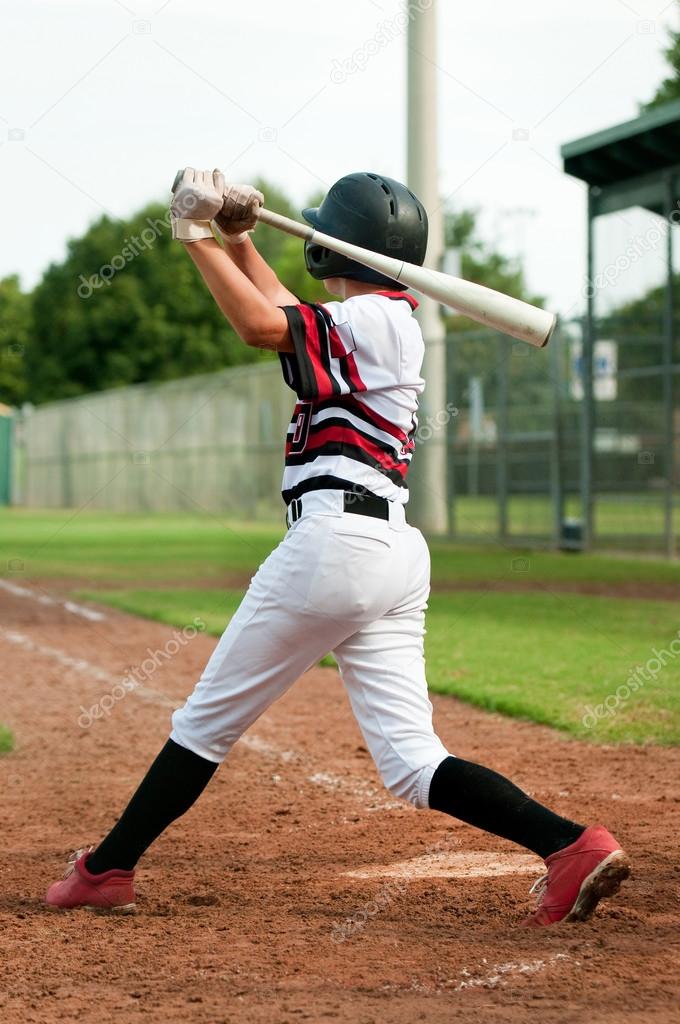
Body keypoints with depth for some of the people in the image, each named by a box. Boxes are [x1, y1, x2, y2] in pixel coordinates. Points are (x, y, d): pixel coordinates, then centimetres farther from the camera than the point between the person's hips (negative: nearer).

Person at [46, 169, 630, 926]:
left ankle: (107, 869, 16)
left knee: (208, 719, 5)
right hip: (395, 551, 9)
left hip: (334, 538, -9)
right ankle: (572, 847, -12)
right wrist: (237, 240, 22)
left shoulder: (370, 321, -7)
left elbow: (263, 326, -21)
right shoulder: (391, 325, 22)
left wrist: (198, 237, -11)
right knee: (411, 761, 2)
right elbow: (289, 318, 33)